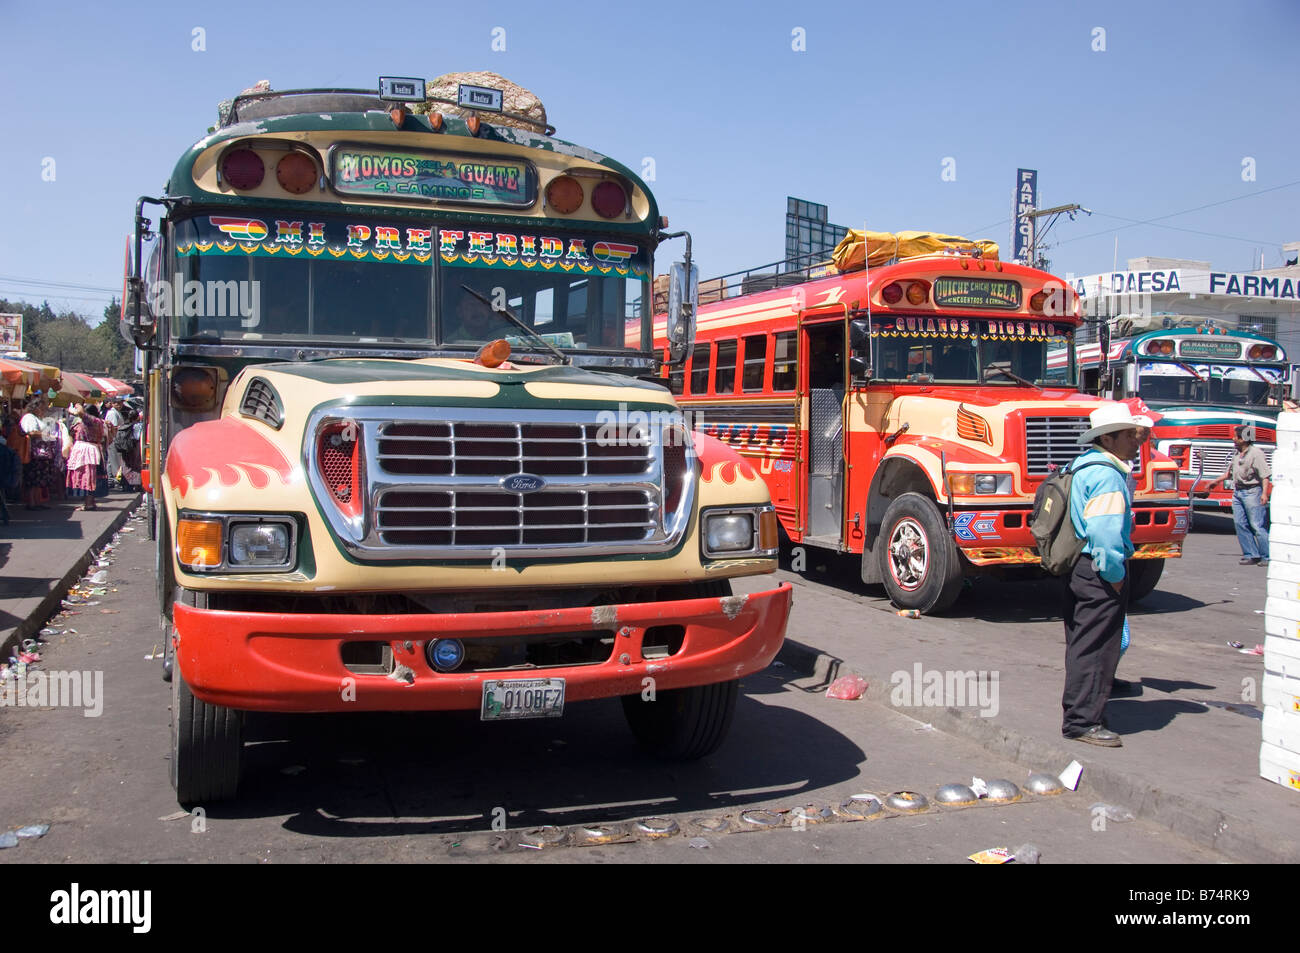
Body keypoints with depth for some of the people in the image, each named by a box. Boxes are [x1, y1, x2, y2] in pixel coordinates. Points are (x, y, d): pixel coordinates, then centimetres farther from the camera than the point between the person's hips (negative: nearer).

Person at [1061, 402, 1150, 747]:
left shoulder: (1084, 465, 14)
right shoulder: (1107, 476, -19)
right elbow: (1105, 533, -26)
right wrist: (1115, 575, -18)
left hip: (1078, 568, 10)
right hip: (1098, 573, -10)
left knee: (1082, 643, 19)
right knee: (1095, 646, -4)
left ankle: (1078, 708, 31)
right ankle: (1082, 721, 2)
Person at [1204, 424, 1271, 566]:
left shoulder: (1256, 453, -11)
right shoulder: (1238, 454, 15)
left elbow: (1265, 475, -17)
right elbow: (1230, 471, 30)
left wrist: (1264, 493, -26)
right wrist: (1217, 481, 32)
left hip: (1252, 492, -8)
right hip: (1237, 492, 8)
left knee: (1257, 526, -7)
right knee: (1240, 524, 4)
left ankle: (1267, 557, 1)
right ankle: (1251, 555, 8)